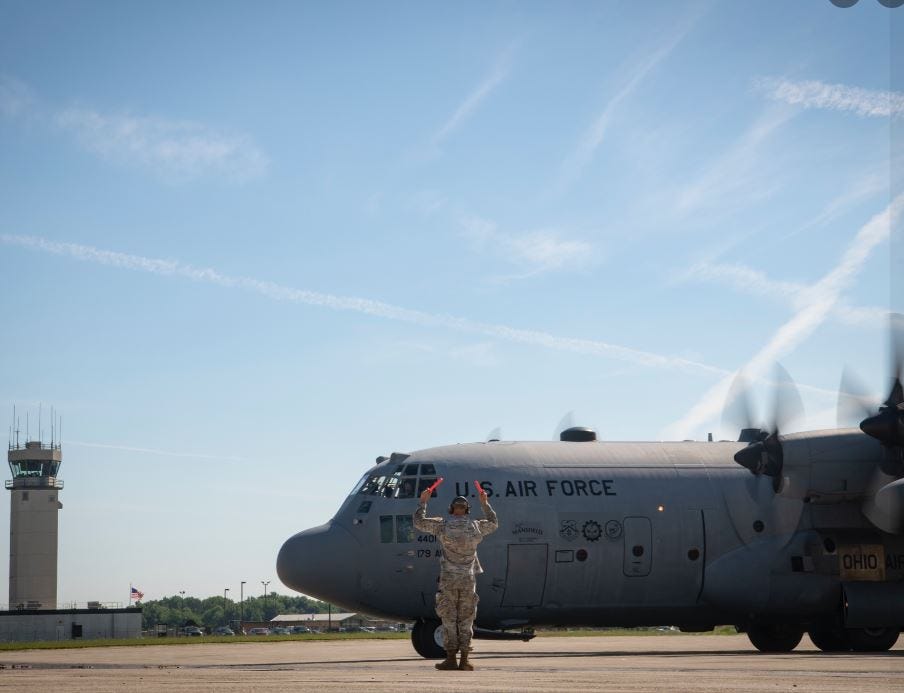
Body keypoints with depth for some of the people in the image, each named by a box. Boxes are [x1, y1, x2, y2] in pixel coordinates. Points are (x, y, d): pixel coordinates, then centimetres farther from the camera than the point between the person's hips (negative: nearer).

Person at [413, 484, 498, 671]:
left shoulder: (443, 525, -5)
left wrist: (423, 502, 20)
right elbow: (493, 524, 23)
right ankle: (464, 660, 2)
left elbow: (419, 522, 7)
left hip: (448, 578, -2)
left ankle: (451, 659, -1)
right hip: (468, 579, 2)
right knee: (465, 621, 5)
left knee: (449, 619, 2)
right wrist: (485, 504, 32)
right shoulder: (475, 526, 1)